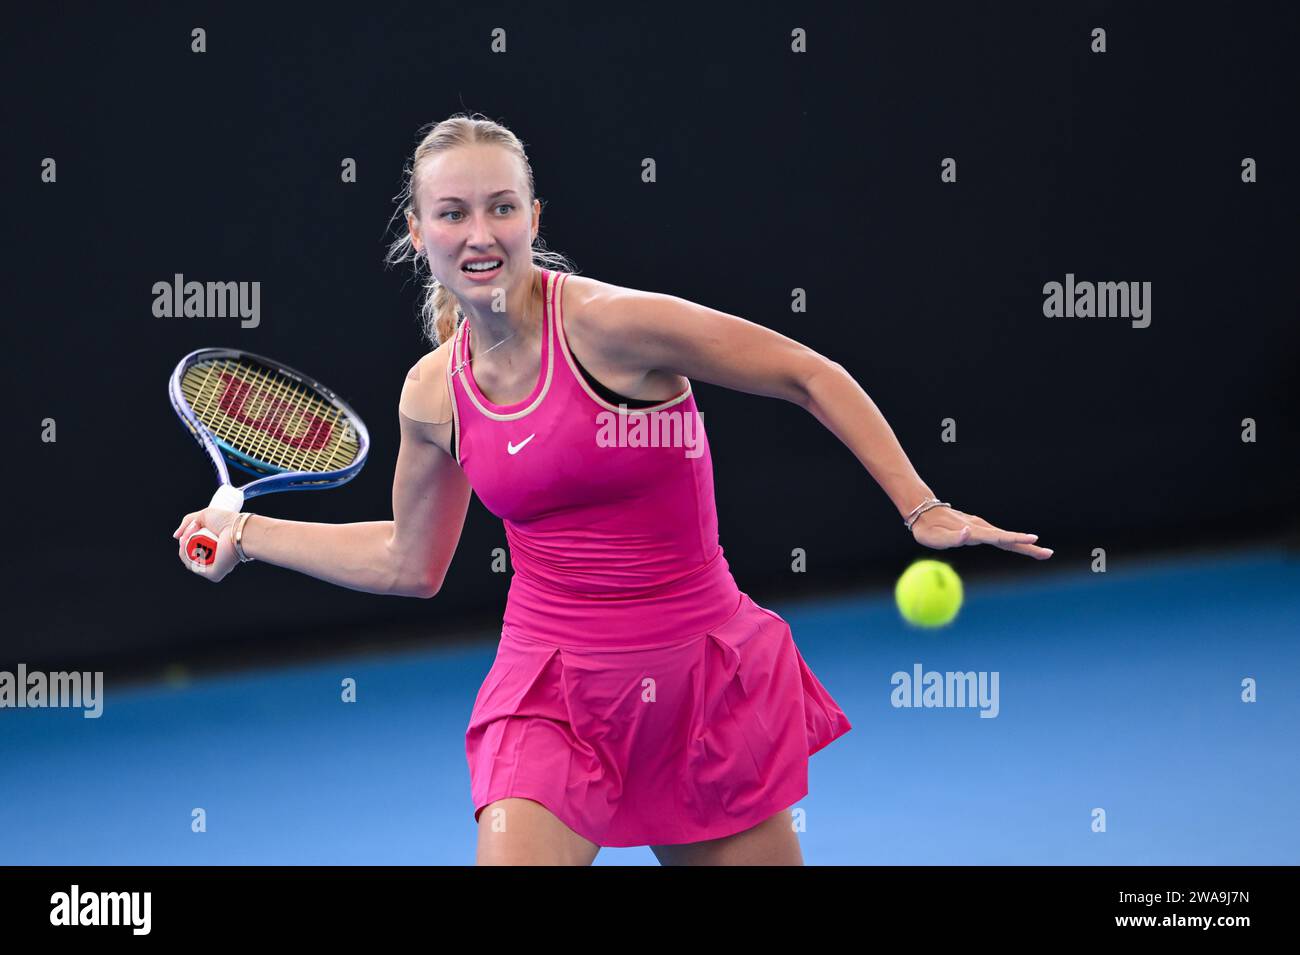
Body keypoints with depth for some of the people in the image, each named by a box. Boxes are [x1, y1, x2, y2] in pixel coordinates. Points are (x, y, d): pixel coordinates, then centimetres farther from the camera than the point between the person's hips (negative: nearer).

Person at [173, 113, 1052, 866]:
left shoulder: (609, 322, -16)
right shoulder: (433, 394, 0)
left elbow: (811, 377, -9)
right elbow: (411, 560, 16)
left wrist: (923, 509, -12)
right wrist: (247, 534, 16)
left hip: (706, 683, -2)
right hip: (553, 697, 2)